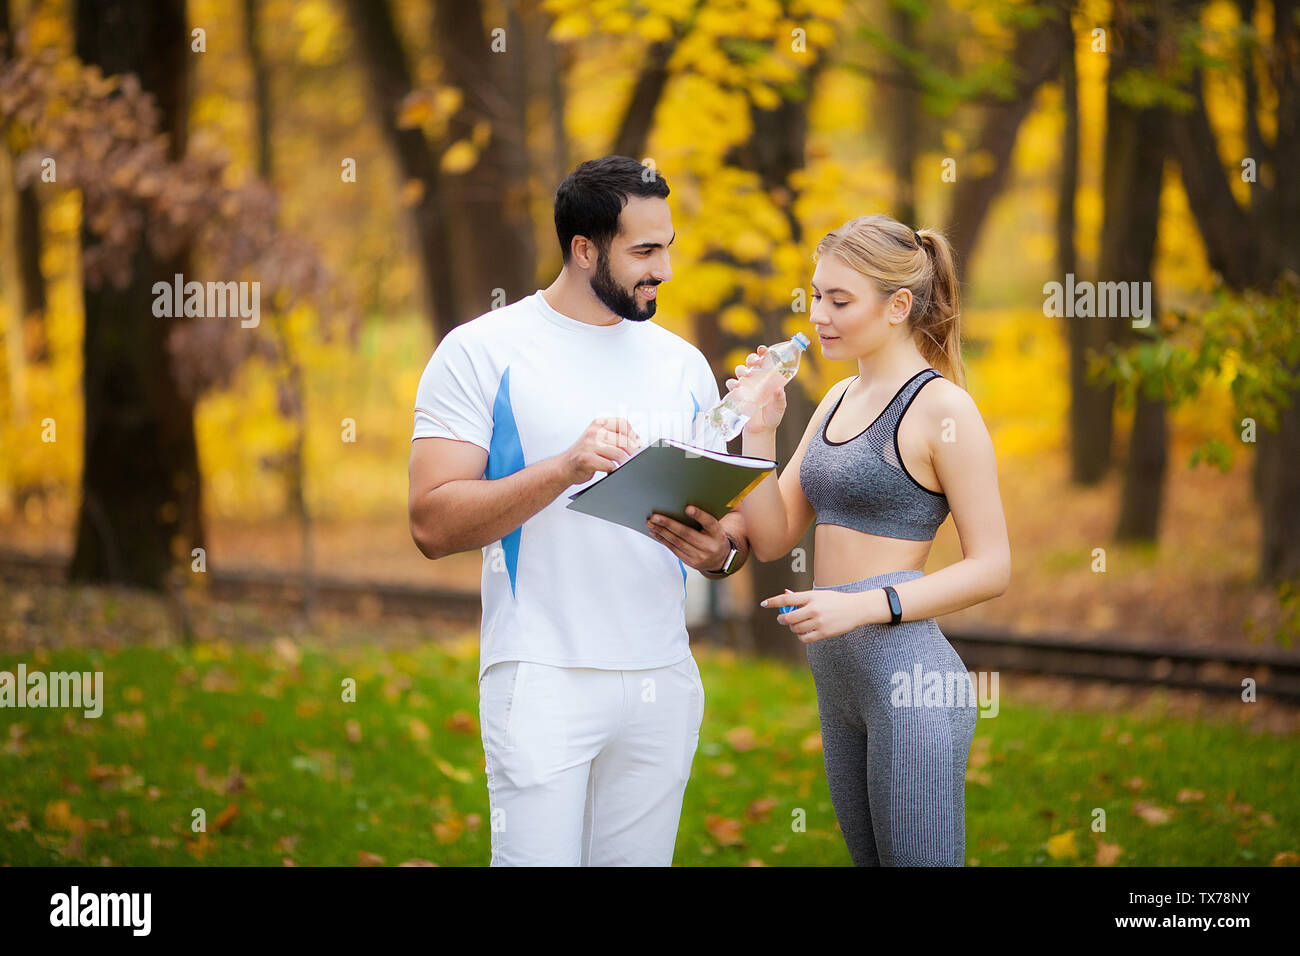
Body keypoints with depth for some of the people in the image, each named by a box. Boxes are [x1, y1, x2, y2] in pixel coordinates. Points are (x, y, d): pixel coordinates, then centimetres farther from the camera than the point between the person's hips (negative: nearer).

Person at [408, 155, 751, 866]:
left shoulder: (681, 364, 13)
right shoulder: (482, 352, -3)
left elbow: (732, 518, 17)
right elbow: (433, 525, -11)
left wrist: (720, 549, -8)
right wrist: (567, 468, -22)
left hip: (663, 677, 5)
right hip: (543, 677, -5)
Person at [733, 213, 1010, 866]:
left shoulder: (941, 408, -10)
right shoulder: (838, 401, 14)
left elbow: (991, 568, -13)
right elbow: (771, 540, 12)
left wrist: (863, 605, -21)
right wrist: (758, 433, -2)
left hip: (909, 670, -8)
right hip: (837, 677, 8)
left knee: (916, 859, -4)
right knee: (869, 859, 15)